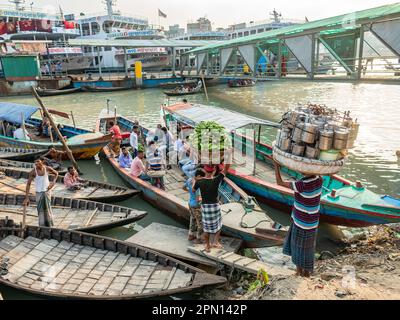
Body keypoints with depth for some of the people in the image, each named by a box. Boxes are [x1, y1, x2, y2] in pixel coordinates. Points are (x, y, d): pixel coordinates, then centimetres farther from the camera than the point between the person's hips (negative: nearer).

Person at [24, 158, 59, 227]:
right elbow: (28, 184, -13)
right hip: (39, 192, -1)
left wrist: (53, 182, -6)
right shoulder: (33, 172, -15)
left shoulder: (47, 169, -9)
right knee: (40, 210, 1)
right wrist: (27, 198, -17)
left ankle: (49, 226, 21)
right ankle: (42, 226, 12)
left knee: (47, 209, 6)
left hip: (46, 191, 1)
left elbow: (56, 173, 11)